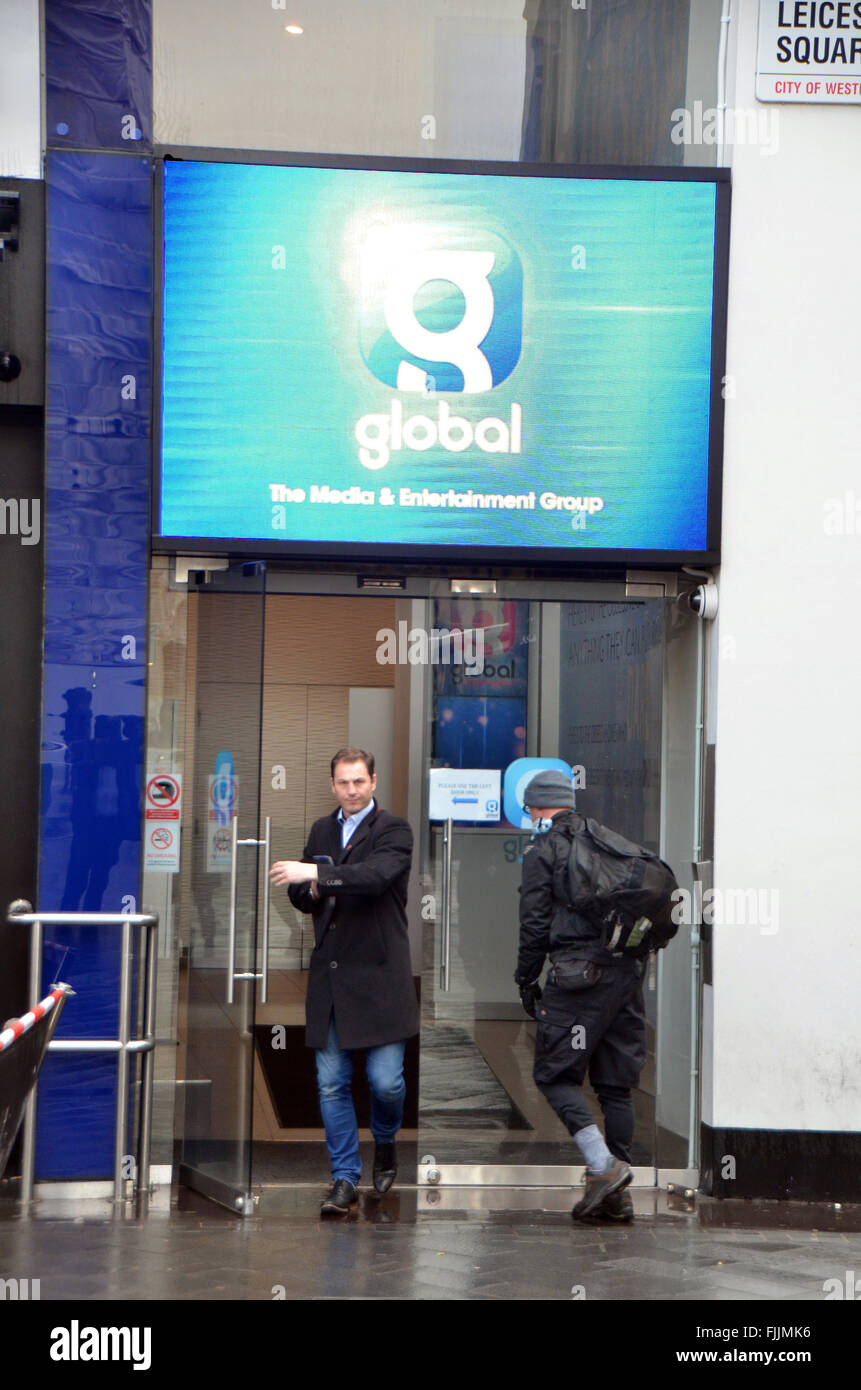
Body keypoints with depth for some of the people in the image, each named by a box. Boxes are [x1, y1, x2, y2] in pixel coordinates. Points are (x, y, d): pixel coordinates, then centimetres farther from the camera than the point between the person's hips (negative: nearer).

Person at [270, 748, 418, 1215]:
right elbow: (300, 896, 20)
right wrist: (312, 892, -3)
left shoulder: (394, 830, -4)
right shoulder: (321, 830, 15)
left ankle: (385, 1142, 26)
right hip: (328, 976, 5)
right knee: (331, 1084, 2)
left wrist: (316, 874, -31)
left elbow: (377, 876, -23)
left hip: (378, 975, -5)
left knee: (386, 1080, -5)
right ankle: (345, 1180, 9)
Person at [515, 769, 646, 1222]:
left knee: (555, 1074, 1)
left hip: (579, 975, -6)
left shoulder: (542, 852, 0)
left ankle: (603, 1164, -16)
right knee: (616, 1082, 9)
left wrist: (526, 981, 6)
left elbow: (535, 925, -4)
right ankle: (616, 1196, 9)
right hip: (627, 972, 7)